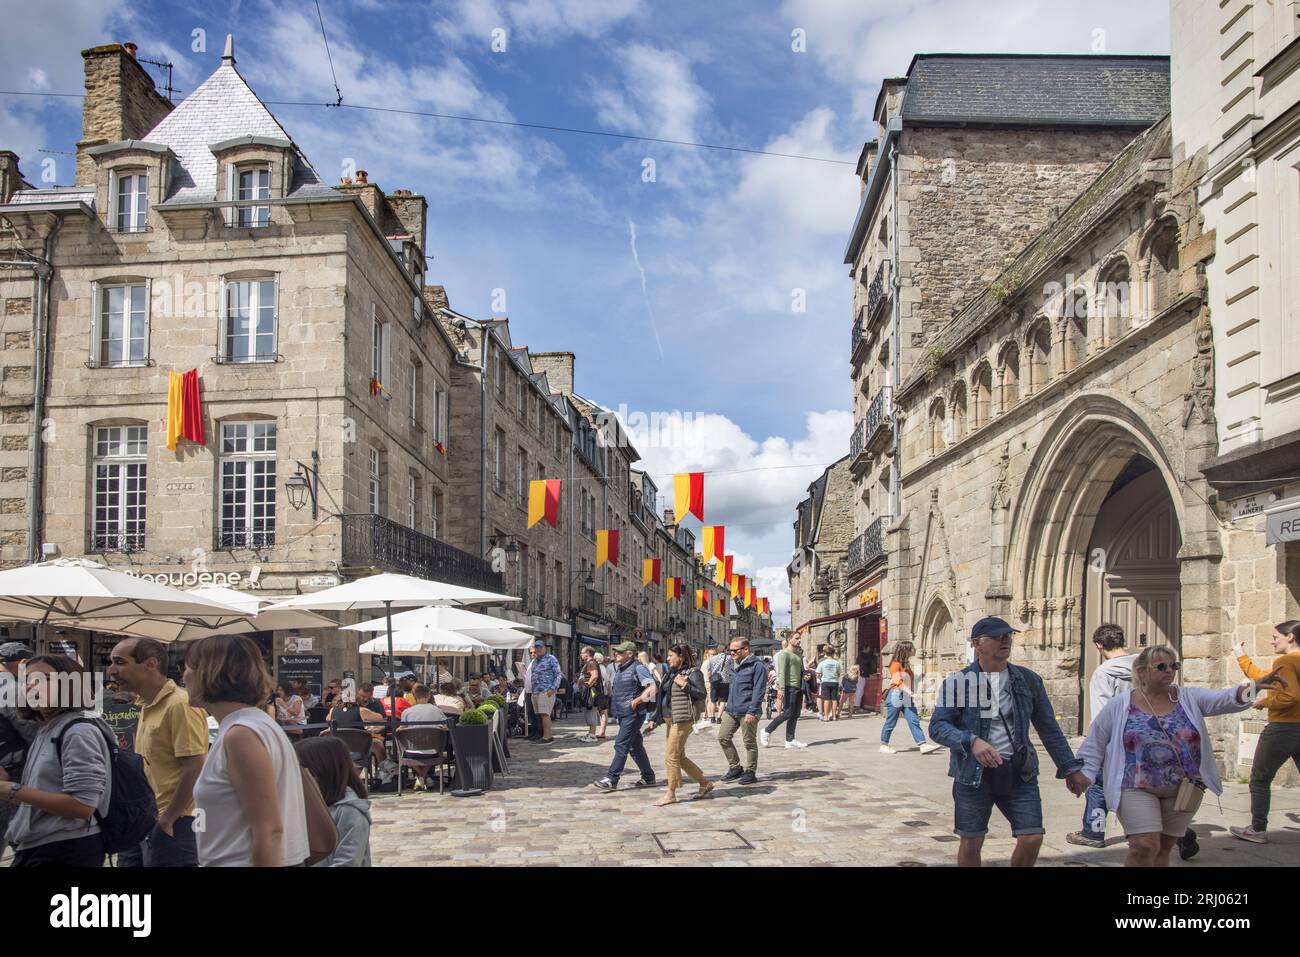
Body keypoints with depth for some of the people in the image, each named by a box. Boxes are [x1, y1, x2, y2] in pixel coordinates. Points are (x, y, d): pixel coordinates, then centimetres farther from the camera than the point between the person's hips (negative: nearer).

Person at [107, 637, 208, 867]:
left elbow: (195, 769, -22)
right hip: (146, 824, 9)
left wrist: (166, 820, -17)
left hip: (172, 827, -9)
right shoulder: (147, 707, 15)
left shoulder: (179, 705, -17)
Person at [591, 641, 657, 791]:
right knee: (635, 746, 13)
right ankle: (648, 777, 21)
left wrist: (636, 701, -20)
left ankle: (611, 779, -11)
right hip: (622, 714, 9)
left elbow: (652, 688, -20)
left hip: (633, 714, -9)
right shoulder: (619, 669, 16)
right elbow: (613, 689, 31)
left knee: (621, 745, -11)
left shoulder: (638, 668, -11)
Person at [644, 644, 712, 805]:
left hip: (682, 720, -9)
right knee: (679, 757, 12)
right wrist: (654, 720, 19)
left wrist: (685, 685, -21)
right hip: (670, 720, 9)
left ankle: (670, 794, 2)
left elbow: (702, 694, -13)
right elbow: (662, 699, 22)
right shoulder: (670, 674, 17)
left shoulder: (693, 673, -7)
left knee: (671, 756, -7)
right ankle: (705, 783, 25)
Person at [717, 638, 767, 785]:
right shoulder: (734, 666, 16)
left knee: (749, 742, 1)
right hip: (731, 711, 8)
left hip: (747, 712, -8)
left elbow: (759, 690, -15)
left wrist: (752, 711, -20)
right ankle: (735, 768, 18)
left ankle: (750, 772, 13)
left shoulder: (757, 666, -10)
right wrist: (726, 705, 20)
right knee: (723, 737, 6)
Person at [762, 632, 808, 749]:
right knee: (788, 713, -11)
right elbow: (781, 672, -15)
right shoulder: (784, 653, -6)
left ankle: (790, 740, 8)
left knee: (795, 715, 5)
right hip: (789, 687, -8)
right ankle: (767, 731, 1)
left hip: (798, 687, 8)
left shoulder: (798, 654, 21)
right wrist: (781, 688, -24)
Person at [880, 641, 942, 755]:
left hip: (906, 697, 8)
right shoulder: (895, 664, -10)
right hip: (896, 696, -8)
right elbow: (898, 681, -21)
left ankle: (923, 745, -11)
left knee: (914, 721, -4)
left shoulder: (906, 664, 17)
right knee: (890, 723, 1)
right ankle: (883, 746, 12)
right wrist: (911, 693, -29)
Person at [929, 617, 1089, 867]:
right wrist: (971, 741, -25)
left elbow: (1048, 728, 12)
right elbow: (937, 726, -9)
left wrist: (1070, 768, 12)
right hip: (974, 772, -2)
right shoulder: (959, 682, -4)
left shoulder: (1028, 680, 6)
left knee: (1032, 838, -4)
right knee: (970, 844, 4)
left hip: (1018, 772, 2)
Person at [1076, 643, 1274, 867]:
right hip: (1137, 790, -3)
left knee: (1163, 849, 12)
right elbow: (1094, 743, 4)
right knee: (1144, 847, -15)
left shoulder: (1189, 699, 2)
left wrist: (1248, 689, -35)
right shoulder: (1120, 705, -2)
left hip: (1183, 789, 3)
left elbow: (1224, 699, -16)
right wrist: (1086, 774, -3)